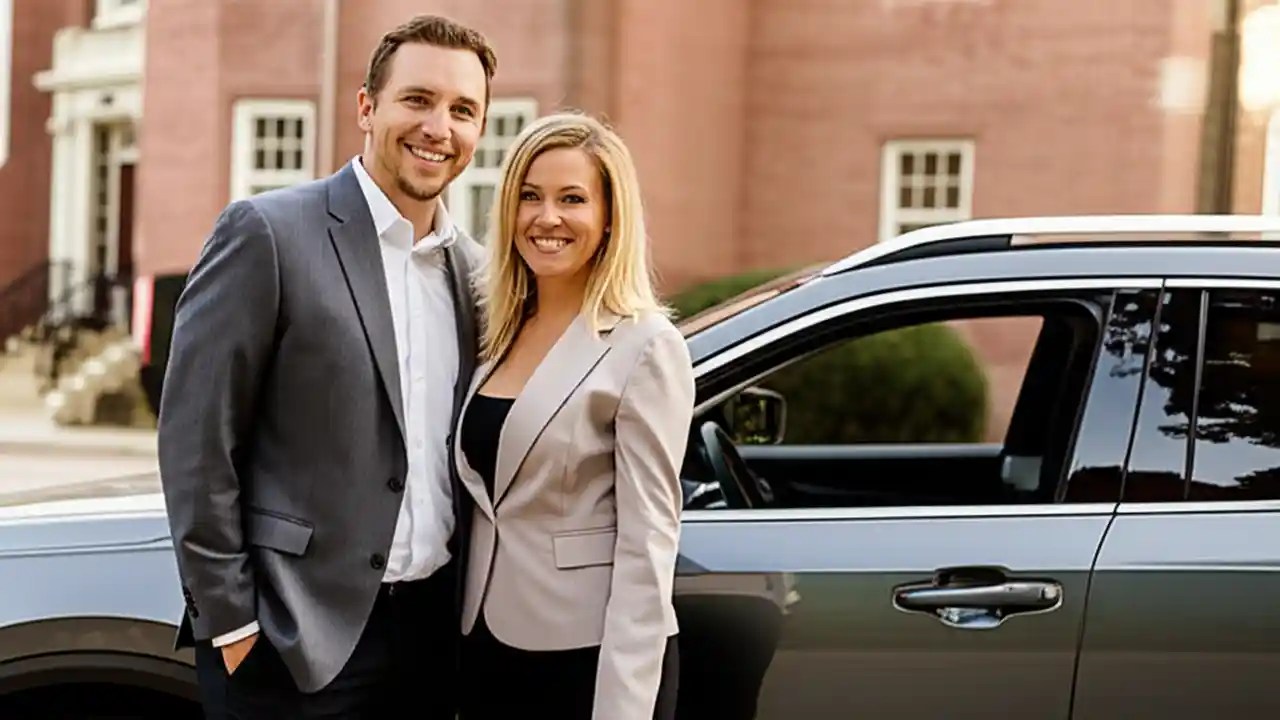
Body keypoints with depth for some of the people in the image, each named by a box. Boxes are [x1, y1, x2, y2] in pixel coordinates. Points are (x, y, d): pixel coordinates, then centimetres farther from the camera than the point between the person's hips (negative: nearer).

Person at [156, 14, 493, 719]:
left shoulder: (471, 266, 10)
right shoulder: (267, 233, -8)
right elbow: (196, 444, -10)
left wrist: (470, 603, 9)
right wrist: (228, 622, -12)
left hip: (436, 627, 6)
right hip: (298, 634, -5)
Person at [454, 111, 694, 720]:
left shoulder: (645, 346, -11)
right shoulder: (497, 333, 9)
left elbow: (647, 542, -15)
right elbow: (484, 502, 12)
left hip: (589, 660, -6)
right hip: (489, 647, 6)